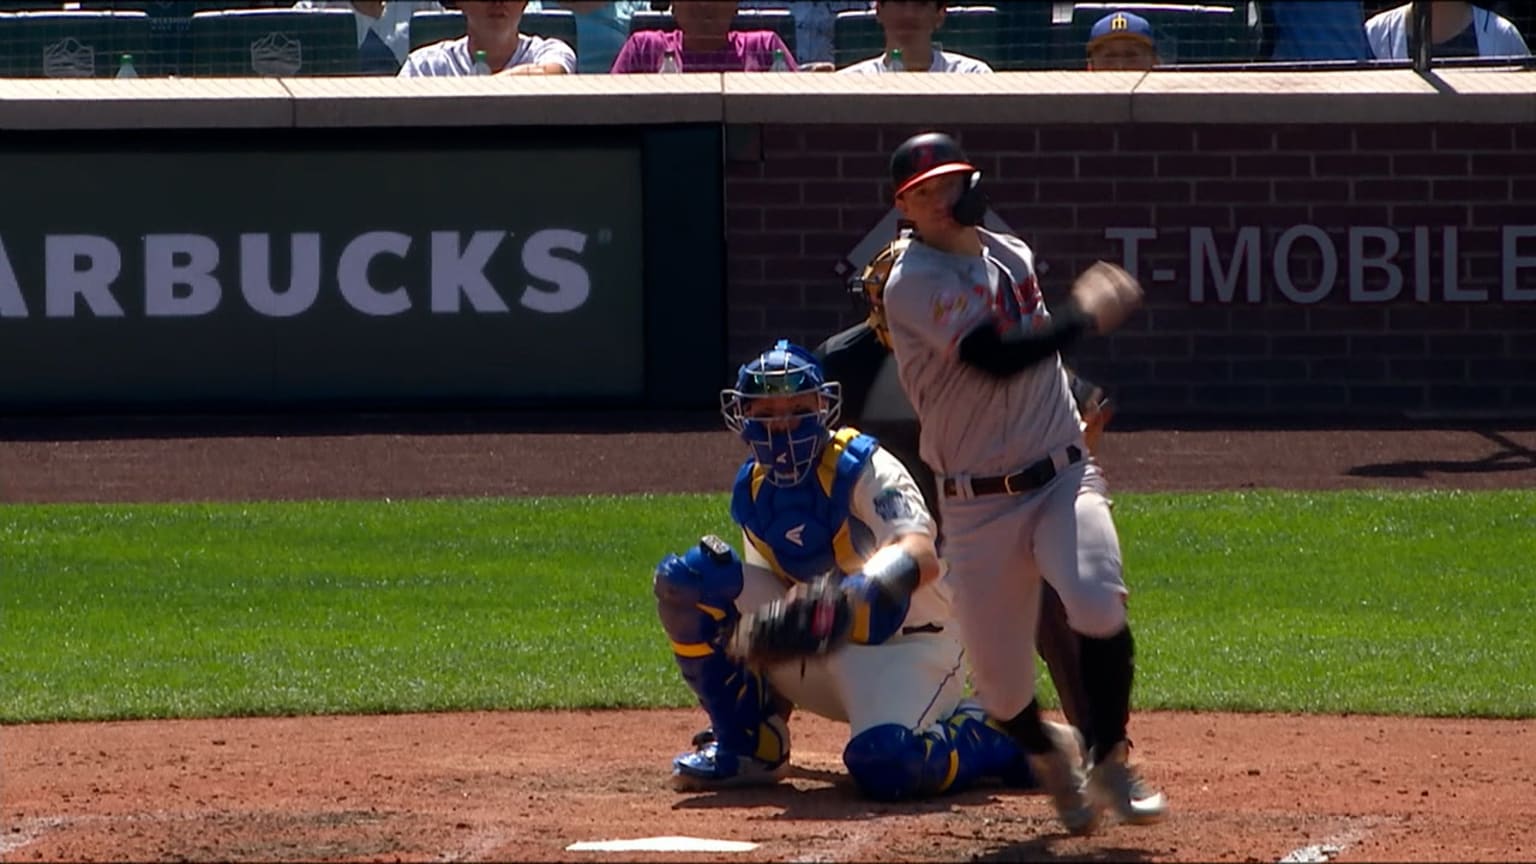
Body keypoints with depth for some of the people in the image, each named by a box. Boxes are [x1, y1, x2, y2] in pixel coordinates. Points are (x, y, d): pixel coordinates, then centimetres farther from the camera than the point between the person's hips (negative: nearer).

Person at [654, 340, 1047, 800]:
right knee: (686, 579, -8)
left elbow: (923, 556, -36)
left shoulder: (864, 469, -16)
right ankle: (748, 745, -1)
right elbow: (768, 598, 13)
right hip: (822, 650, 6)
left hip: (902, 642, -6)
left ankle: (994, 737, -1)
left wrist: (874, 585, -54)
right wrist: (726, 578, -6)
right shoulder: (753, 489, 4)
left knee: (885, 767, -36)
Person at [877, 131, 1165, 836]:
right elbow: (995, 359, -25)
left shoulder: (1013, 257, 10)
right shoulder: (914, 284, -12)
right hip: (977, 506, -3)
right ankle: (1049, 763, 33)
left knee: (1097, 603, -26)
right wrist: (1086, 316, -17)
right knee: (998, 677, 0)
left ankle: (1110, 763, -10)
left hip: (1062, 479, 3)